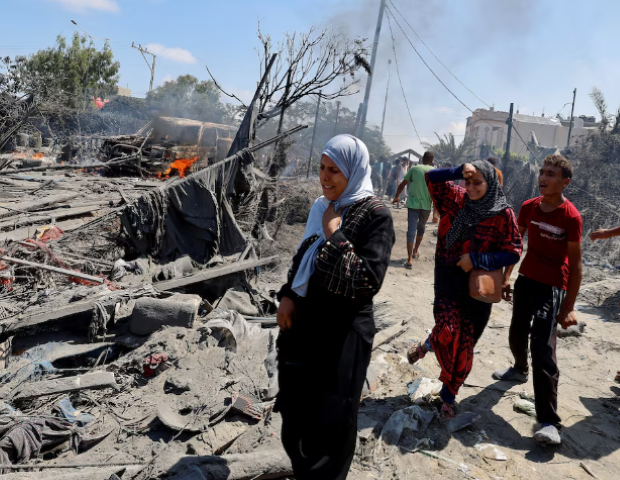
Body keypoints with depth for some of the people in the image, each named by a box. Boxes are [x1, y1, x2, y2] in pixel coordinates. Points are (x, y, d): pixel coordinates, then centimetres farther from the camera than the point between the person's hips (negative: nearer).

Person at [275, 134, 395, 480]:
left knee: (330, 422, 9)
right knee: (296, 412, 20)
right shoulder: (323, 207, 7)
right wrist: (288, 295, 1)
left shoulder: (376, 215, -13)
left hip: (344, 332, -7)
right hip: (304, 322, 7)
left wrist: (334, 236, -20)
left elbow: (369, 280, -21)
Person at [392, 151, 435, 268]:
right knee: (421, 228, 24)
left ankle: (410, 260, -12)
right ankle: (415, 251, 39)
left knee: (411, 231, -3)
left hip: (413, 204, -1)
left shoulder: (414, 169, 0)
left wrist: (396, 197, 18)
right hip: (426, 205, 1)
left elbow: (402, 184, 3)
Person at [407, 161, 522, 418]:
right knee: (448, 331, -18)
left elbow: (513, 252, -9)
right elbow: (431, 178, -2)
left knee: (465, 344, 8)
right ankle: (428, 345, 20)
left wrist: (476, 259, -17)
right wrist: (458, 171, -17)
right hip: (448, 276, 0)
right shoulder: (457, 199, -2)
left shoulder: (504, 214, -9)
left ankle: (449, 394, 28)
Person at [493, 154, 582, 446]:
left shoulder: (570, 217, -17)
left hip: (551, 288, -6)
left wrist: (568, 307, -14)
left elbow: (575, 265, -13)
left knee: (543, 350, -12)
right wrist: (506, 277, 10)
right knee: (517, 335, 22)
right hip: (525, 280, 6)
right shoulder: (528, 208, 0)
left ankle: (548, 422, -6)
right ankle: (519, 370, 53)